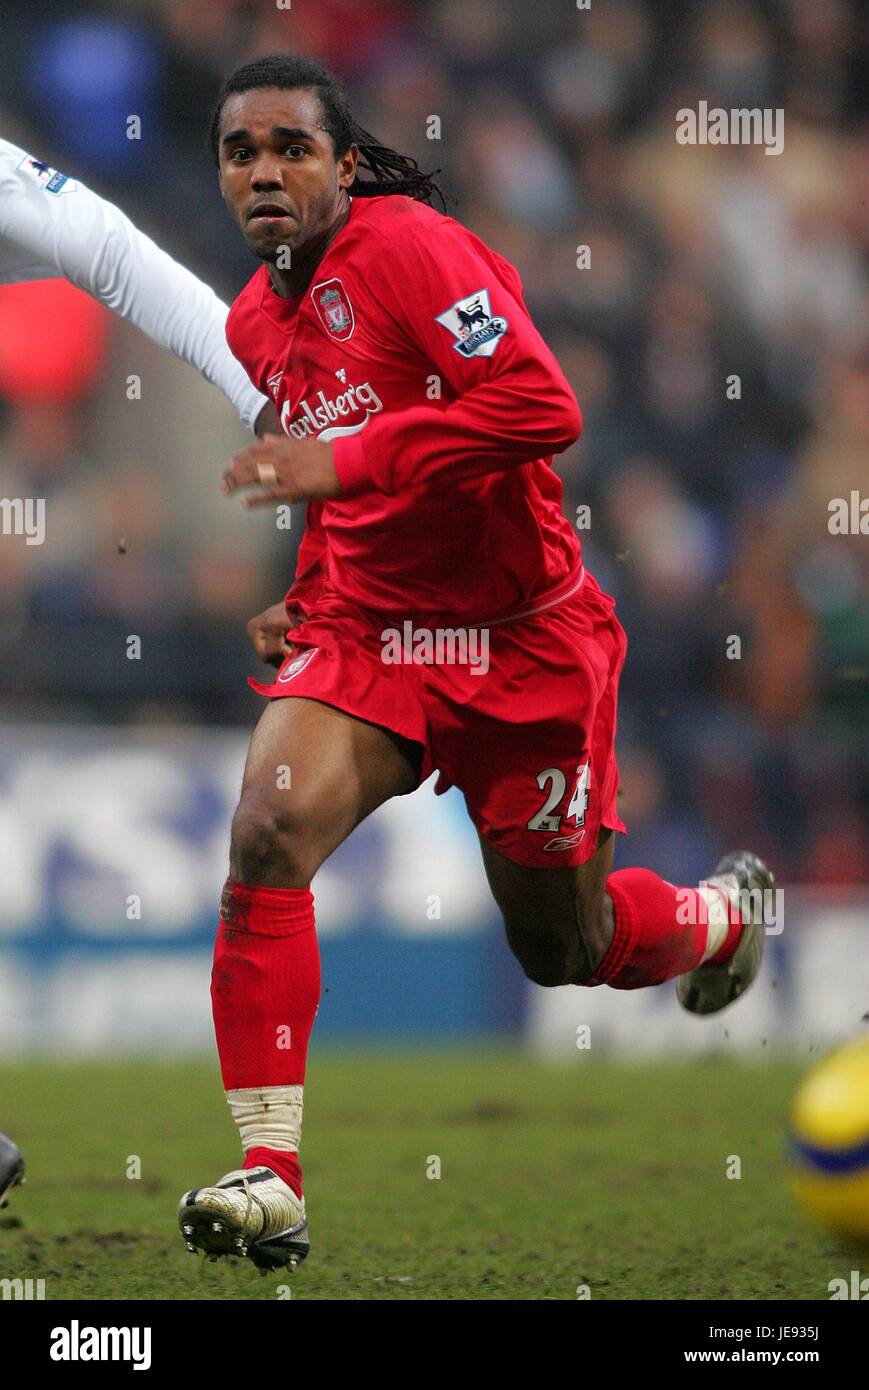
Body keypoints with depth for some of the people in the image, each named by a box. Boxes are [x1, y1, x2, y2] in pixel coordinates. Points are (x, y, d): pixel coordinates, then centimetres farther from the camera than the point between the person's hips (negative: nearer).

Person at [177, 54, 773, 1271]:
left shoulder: (412, 248, -17)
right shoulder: (256, 322, 8)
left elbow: (541, 405, -29)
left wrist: (344, 460, -30)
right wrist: (305, 601, 10)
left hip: (520, 638, -5)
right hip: (366, 635, 5)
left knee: (565, 952, 9)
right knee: (266, 835, -23)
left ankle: (724, 913, 46)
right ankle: (270, 1174, -21)